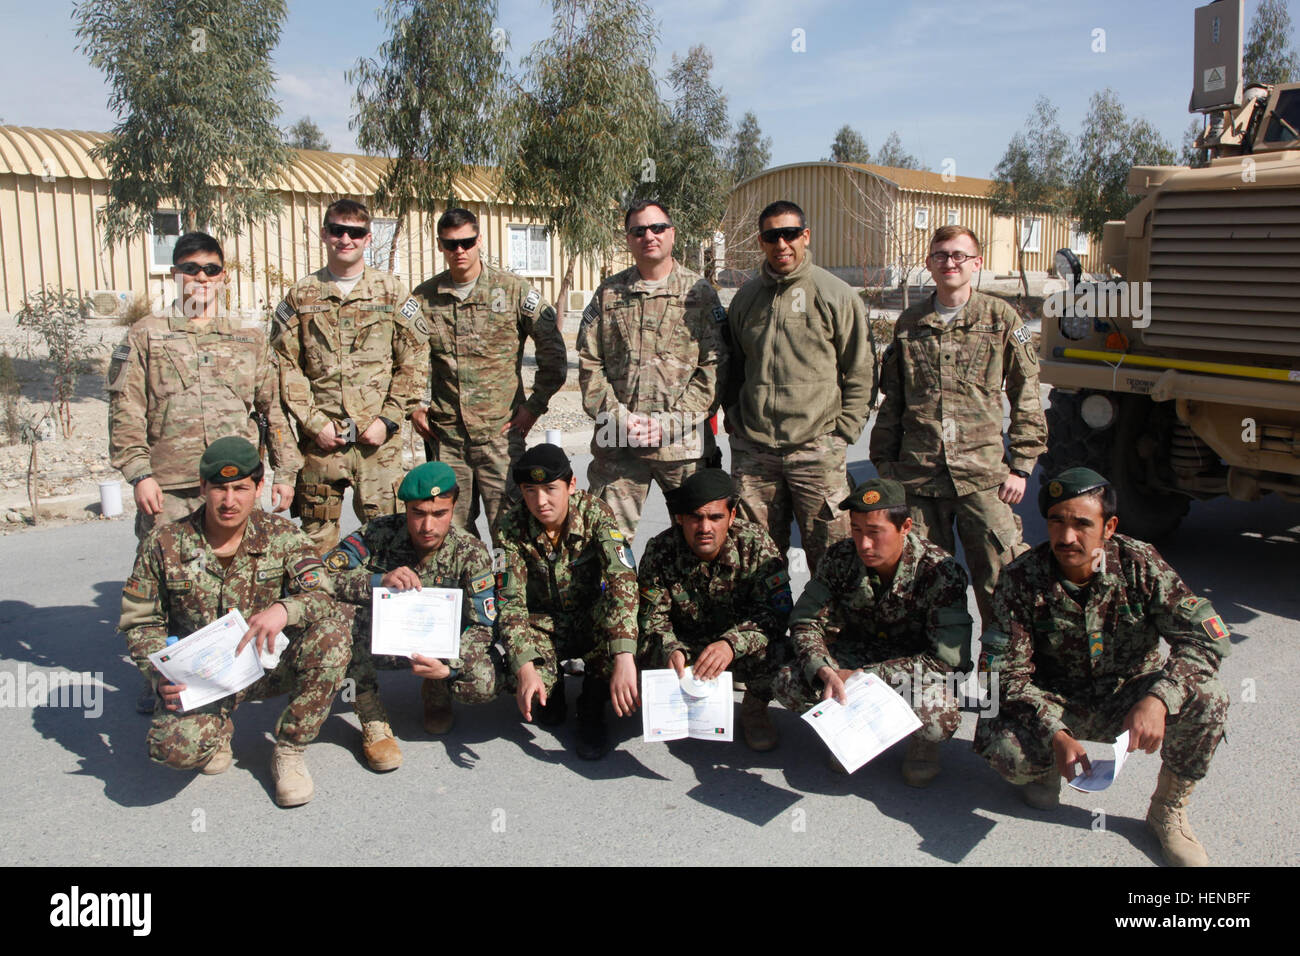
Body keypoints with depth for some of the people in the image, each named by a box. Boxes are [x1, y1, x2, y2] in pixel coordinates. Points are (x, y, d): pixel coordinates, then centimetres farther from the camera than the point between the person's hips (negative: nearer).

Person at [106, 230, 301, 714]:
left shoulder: (250, 341, 14)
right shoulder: (146, 336, 8)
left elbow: (273, 407, 13)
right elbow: (125, 409, 2)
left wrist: (285, 471, 7)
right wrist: (139, 473, -8)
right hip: (168, 489, -1)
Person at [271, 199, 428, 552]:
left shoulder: (391, 291, 7)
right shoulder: (301, 295, 9)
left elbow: (414, 360, 3)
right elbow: (286, 365, 4)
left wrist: (388, 419, -5)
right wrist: (313, 422, -5)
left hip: (377, 438, -1)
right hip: (320, 437, 1)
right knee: (316, 535, 6)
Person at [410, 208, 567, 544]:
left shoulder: (513, 289, 0)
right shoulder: (424, 297, 8)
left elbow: (554, 353, 1)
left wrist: (534, 405, -3)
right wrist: (413, 406, 8)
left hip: (501, 430, -3)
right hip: (445, 434, 3)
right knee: (453, 529, 9)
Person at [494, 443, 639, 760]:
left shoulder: (594, 513, -21)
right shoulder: (511, 528, -17)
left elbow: (623, 579, -34)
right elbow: (509, 602, -20)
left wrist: (623, 657, -48)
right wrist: (525, 667, -37)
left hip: (590, 622, 0)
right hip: (543, 625, 0)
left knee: (618, 617, -34)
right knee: (526, 685, -30)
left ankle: (592, 710, -7)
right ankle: (551, 687, 12)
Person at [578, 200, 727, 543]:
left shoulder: (699, 293, 5)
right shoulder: (608, 293, 12)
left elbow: (714, 367, -2)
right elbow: (588, 363, 8)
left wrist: (671, 422, -12)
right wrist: (619, 416, -7)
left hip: (684, 442, -1)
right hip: (616, 443, 2)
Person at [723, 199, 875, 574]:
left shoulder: (836, 295, -1)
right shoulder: (745, 297, 11)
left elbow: (862, 372, 0)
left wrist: (842, 432, -5)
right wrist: (733, 414, 9)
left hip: (817, 449, -3)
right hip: (752, 449, 4)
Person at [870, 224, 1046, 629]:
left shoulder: (1001, 318, 4)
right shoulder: (909, 324, 12)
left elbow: (1026, 397, 5)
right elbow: (891, 402, 18)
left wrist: (1020, 466, 0)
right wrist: (884, 463, 14)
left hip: (983, 474, -2)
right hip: (918, 475, 3)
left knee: (1001, 581, -5)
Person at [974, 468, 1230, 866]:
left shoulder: (1140, 564, -15)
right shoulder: (1021, 579, -17)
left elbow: (1206, 637, -19)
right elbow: (1006, 672, -17)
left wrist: (1158, 698, -37)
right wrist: (1056, 734, -32)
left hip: (1128, 695, 1)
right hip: (1057, 704, -1)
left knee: (1207, 699, -27)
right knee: (1002, 747, -31)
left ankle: (1168, 812, 0)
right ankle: (1044, 766, 11)